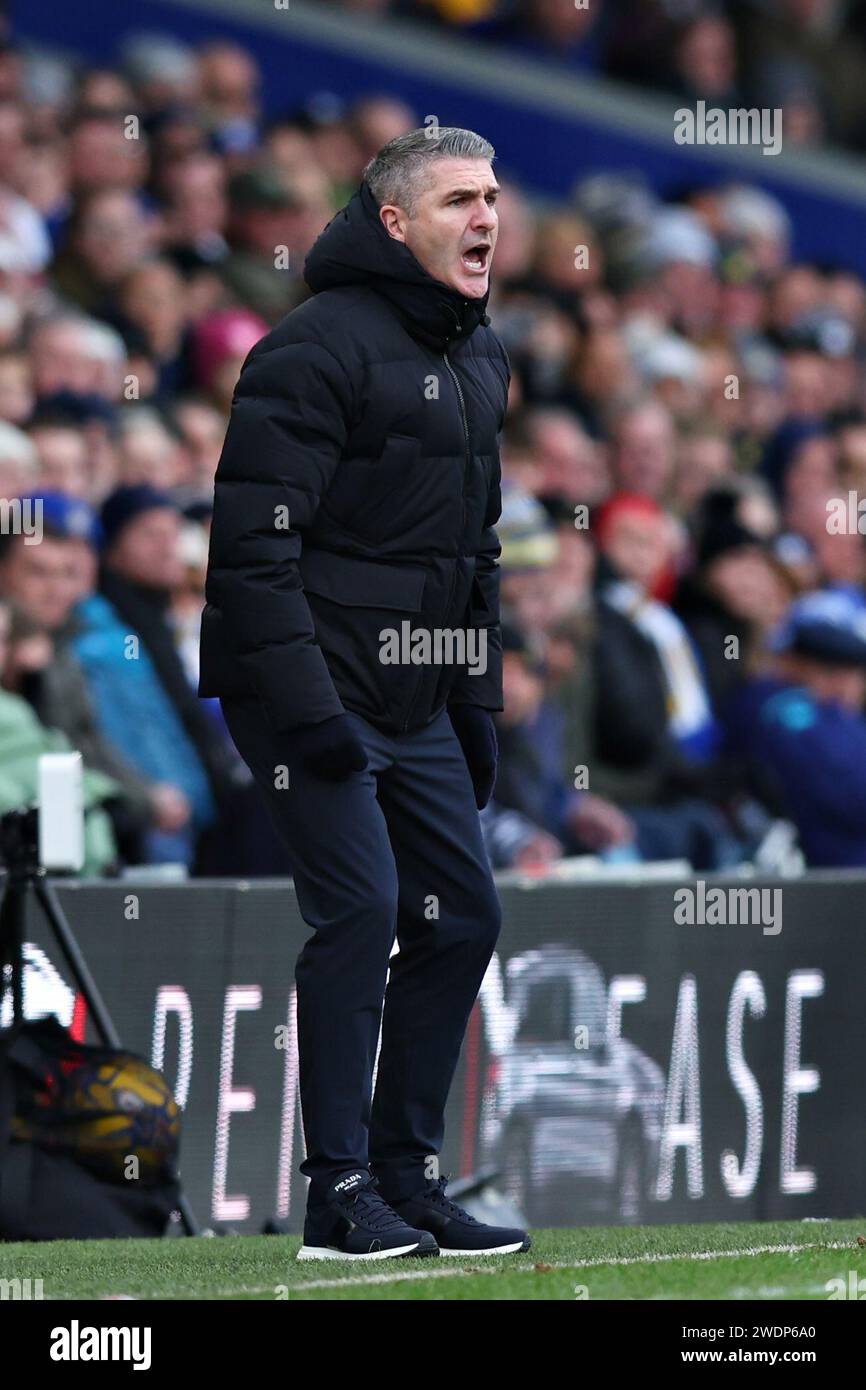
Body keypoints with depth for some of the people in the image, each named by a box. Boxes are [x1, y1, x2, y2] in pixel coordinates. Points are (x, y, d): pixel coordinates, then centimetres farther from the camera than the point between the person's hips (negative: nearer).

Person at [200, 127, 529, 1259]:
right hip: (314, 692, -9)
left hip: (417, 707, 9)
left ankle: (406, 1171, 17)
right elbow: (254, 543, -19)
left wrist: (479, 704, 17)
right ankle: (341, 1196, -8)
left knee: (465, 912, 7)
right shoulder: (318, 349, -14)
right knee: (362, 907, -14)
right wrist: (304, 710, -23)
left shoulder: (478, 360, 14)